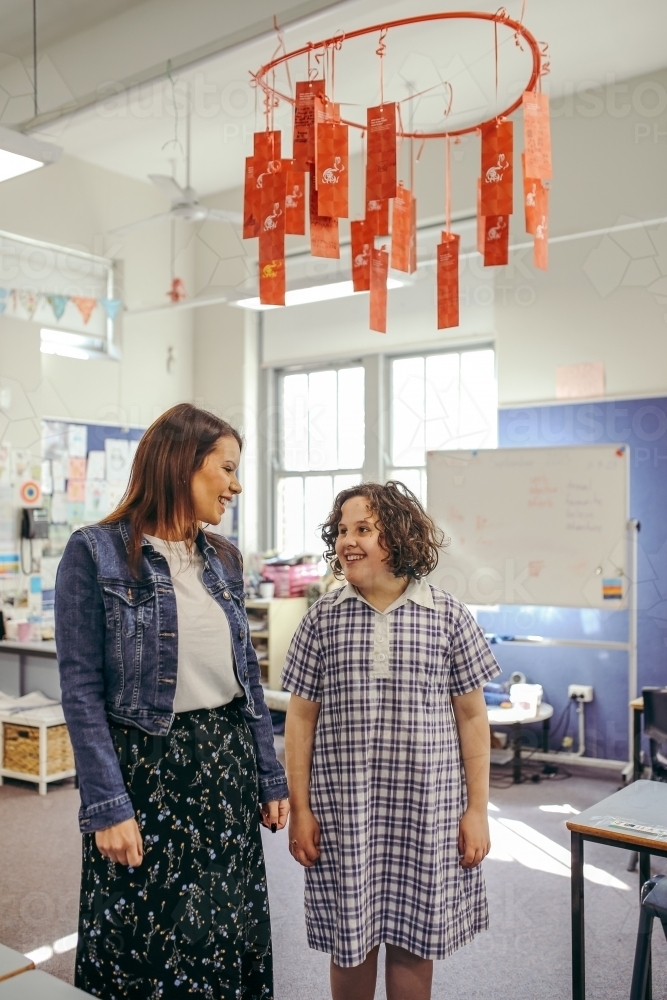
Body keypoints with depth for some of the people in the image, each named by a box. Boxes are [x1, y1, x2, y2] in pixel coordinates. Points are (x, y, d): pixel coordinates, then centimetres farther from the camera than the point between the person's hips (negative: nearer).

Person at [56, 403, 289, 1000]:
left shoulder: (224, 558, 7)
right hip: (145, 768, -5)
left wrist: (271, 779, 10)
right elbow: (82, 691, -12)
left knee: (230, 935, 14)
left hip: (227, 763, 6)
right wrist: (108, 807, -15)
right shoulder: (96, 554, -11)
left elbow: (248, 675, 11)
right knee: (146, 943, 7)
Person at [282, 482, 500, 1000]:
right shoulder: (323, 619, -1)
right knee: (350, 942, 12)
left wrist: (478, 808, 1)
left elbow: (472, 716, 2)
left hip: (427, 808, 0)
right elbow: (301, 719, 3)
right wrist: (299, 808, 1)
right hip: (343, 810, 1)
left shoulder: (448, 616, -3)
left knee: (413, 942, 11)